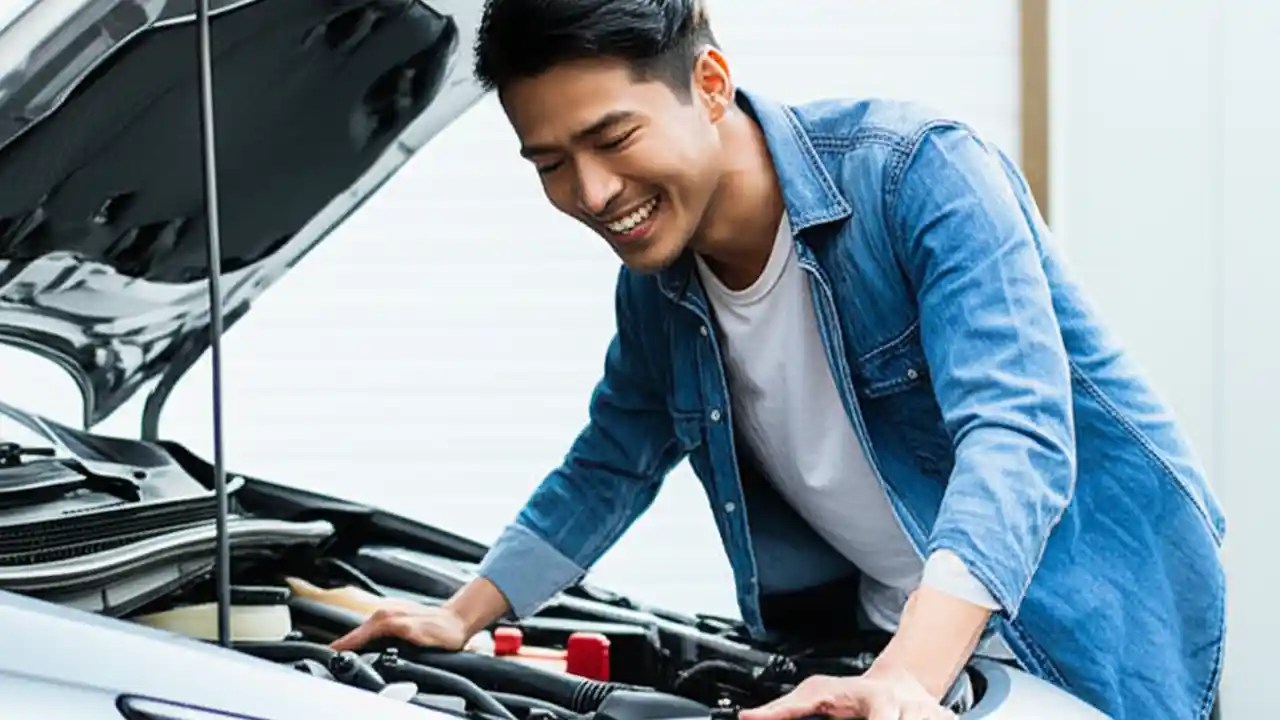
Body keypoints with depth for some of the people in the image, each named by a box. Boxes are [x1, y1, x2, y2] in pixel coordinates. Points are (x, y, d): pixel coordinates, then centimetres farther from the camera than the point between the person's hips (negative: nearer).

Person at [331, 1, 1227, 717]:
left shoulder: (920, 171, -22)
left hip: (1089, 634, -6)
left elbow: (1015, 437, -33)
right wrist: (463, 616, 11)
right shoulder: (656, 279, -1)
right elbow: (610, 467, 17)